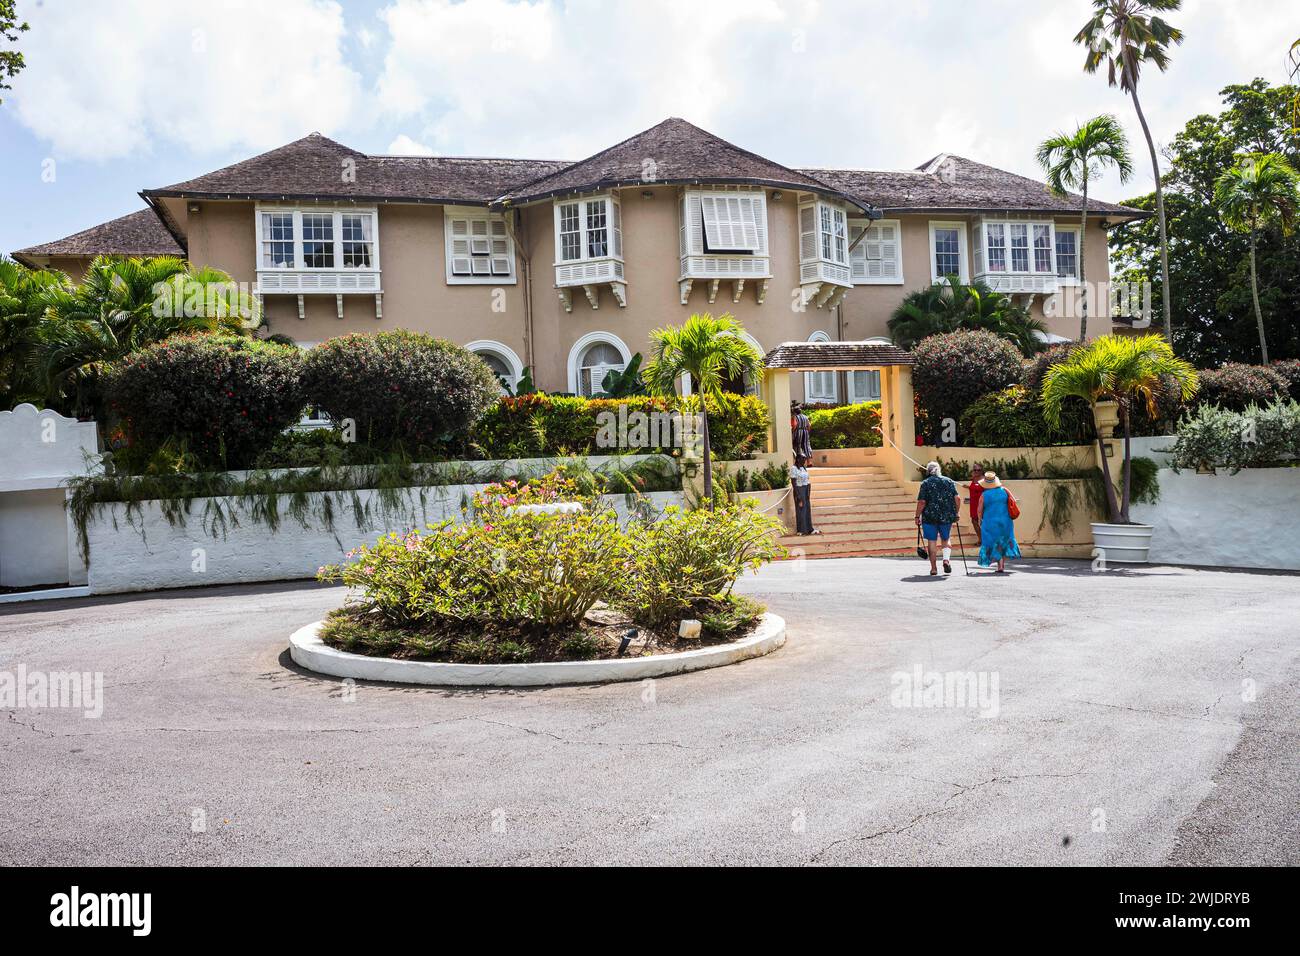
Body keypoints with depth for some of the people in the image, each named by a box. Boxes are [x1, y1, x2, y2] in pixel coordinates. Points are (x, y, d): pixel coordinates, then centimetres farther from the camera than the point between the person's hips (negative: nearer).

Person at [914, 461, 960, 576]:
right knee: (946, 540, 18)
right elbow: (957, 498, -1)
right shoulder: (949, 481, 7)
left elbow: (922, 502, -9)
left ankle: (933, 568, 6)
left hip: (930, 517, -2)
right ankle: (946, 559, -6)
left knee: (931, 541, 5)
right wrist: (956, 513, 9)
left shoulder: (926, 483, -2)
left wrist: (917, 516, -1)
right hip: (947, 517, 2)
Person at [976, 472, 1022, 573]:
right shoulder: (1004, 490, -2)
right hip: (1005, 521, 3)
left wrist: (980, 520, 13)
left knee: (994, 543, 7)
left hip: (990, 522, -3)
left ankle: (1000, 565, -1)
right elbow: (1013, 501, 3)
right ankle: (1003, 562, 22)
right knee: (1004, 541, 19)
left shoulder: (984, 495, -10)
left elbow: (980, 510, -5)